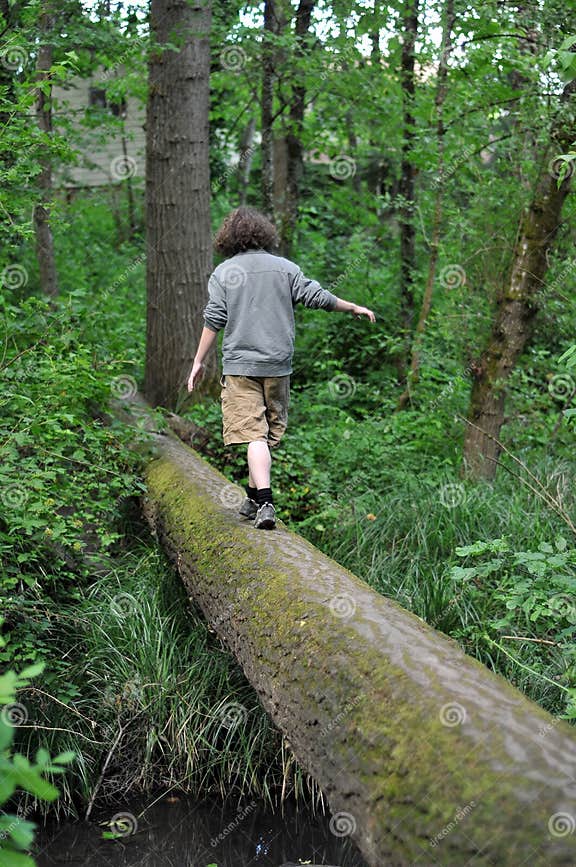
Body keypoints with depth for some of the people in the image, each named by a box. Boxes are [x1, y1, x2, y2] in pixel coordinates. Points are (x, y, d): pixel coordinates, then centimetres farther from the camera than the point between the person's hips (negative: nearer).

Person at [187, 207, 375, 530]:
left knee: (254, 434, -7)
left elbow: (214, 321, -2)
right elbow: (318, 296, 5)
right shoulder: (285, 267, 5)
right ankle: (254, 498, 25)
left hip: (240, 365, -2)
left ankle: (264, 502, -21)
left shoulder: (223, 272, 1)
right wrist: (355, 308, 19)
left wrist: (199, 362, 5)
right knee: (270, 433, 15)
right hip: (278, 365, 2)